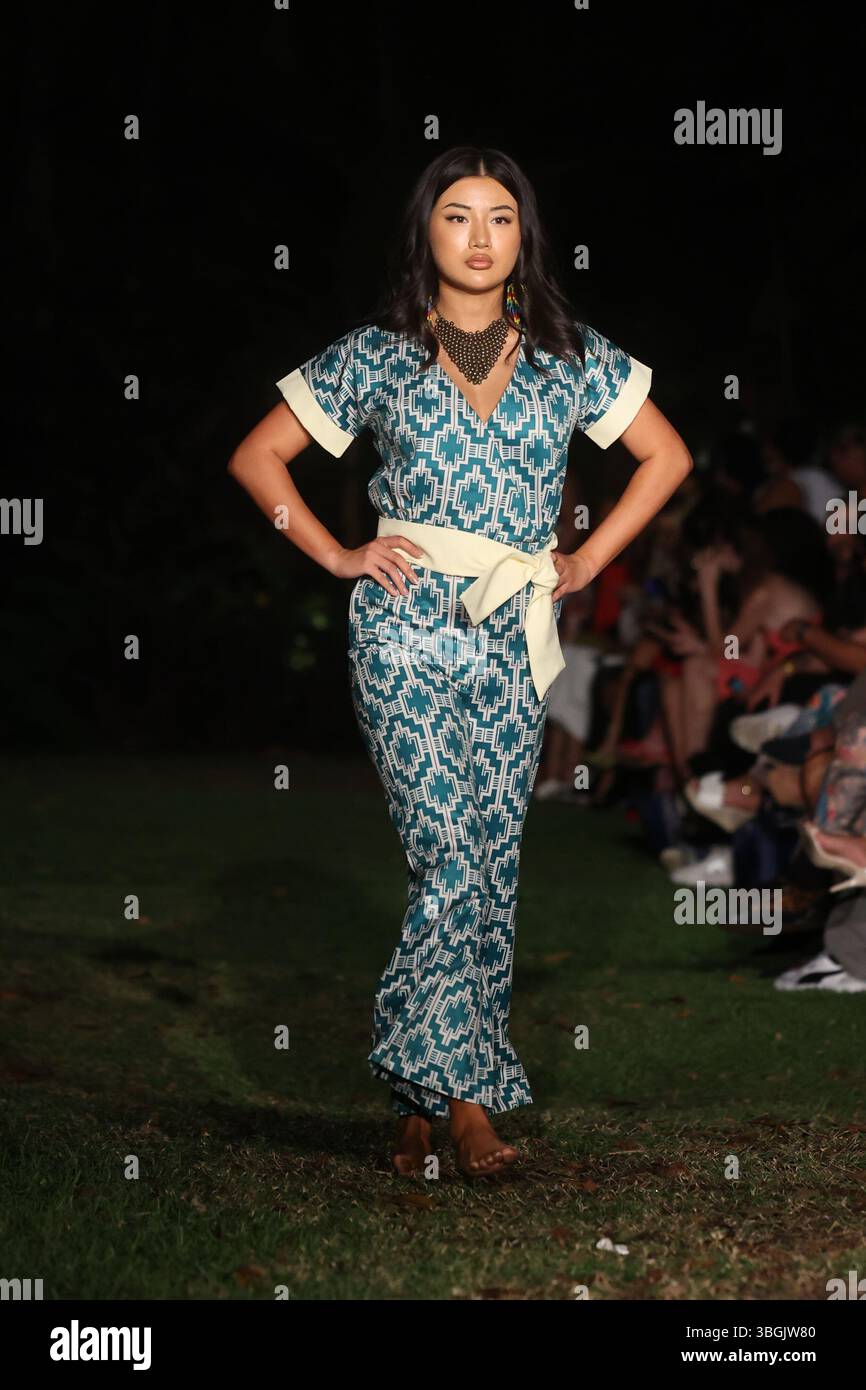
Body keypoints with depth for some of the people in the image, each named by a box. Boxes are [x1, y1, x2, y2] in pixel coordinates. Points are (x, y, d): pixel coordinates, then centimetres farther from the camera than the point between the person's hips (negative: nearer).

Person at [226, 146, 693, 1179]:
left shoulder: (569, 356, 8)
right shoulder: (376, 354, 3)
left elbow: (665, 455, 17)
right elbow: (258, 457, 8)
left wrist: (587, 561, 8)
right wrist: (338, 557, 0)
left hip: (515, 633, 3)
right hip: (406, 632, -3)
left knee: (494, 863, 2)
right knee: (448, 856, -13)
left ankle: (423, 1098, 12)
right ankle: (465, 1092, -8)